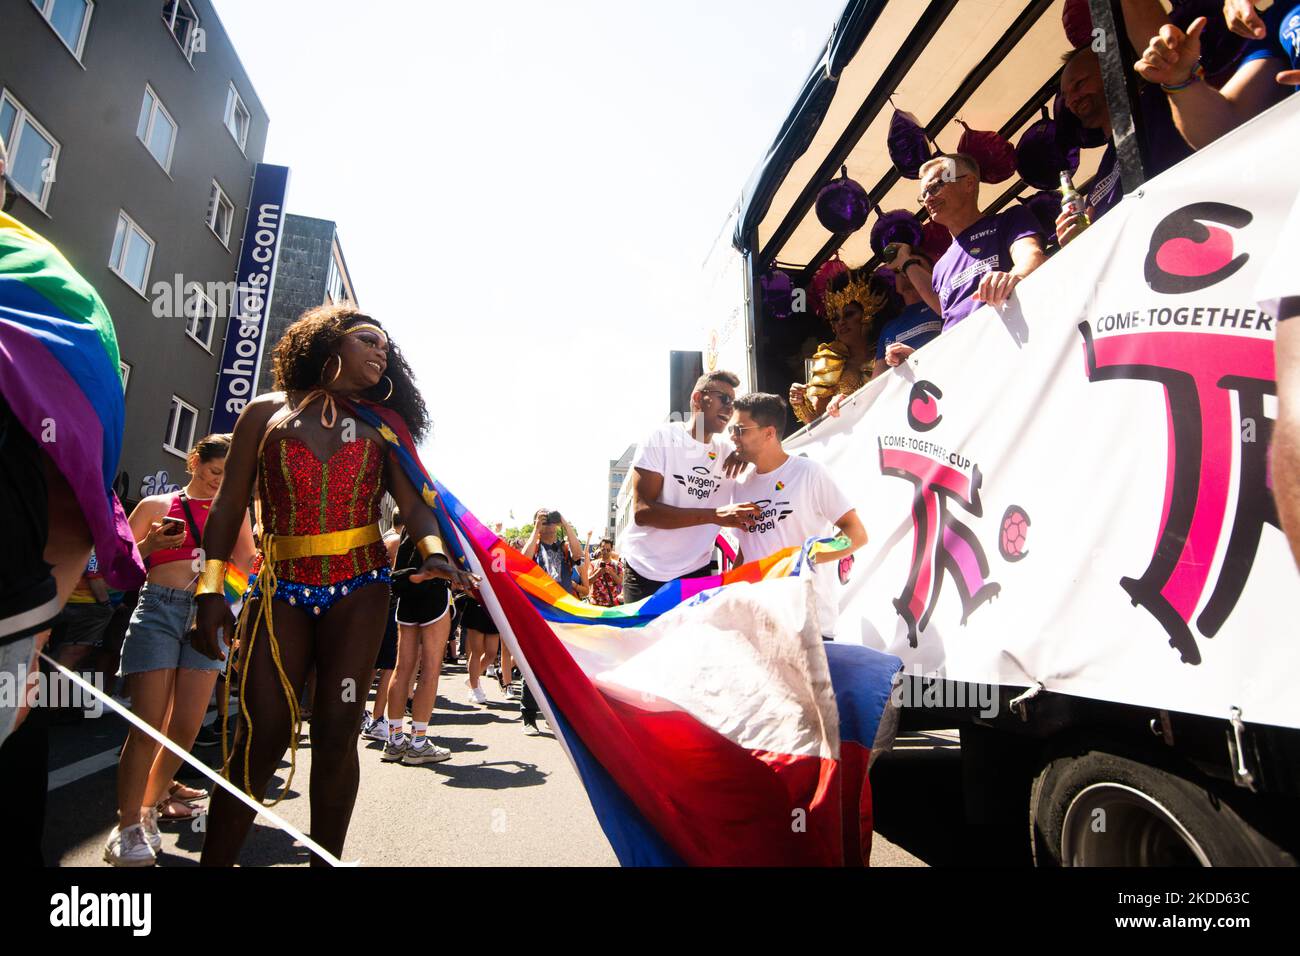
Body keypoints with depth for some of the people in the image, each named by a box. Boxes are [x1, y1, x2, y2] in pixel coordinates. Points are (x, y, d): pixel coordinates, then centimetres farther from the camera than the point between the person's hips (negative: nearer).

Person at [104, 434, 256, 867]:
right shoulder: (155, 505, 8)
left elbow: (247, 566, 7)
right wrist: (149, 545, -9)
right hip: (158, 609, -2)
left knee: (186, 726, 3)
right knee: (148, 725, -6)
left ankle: (153, 799, 27)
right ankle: (127, 824, 6)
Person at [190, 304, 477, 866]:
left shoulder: (385, 423, 10)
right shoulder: (266, 412, 10)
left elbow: (414, 504, -1)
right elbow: (229, 505, 6)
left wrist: (435, 552, -21)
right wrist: (210, 589, -2)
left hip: (358, 591, 1)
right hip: (279, 588, 0)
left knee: (336, 732, 2)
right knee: (262, 734, -4)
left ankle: (326, 859, 16)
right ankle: (215, 860, 13)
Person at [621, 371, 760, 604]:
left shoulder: (729, 451, 3)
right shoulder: (661, 438, -11)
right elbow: (642, 512, -20)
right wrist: (715, 515, -30)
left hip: (698, 573, 4)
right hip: (645, 575, -4)